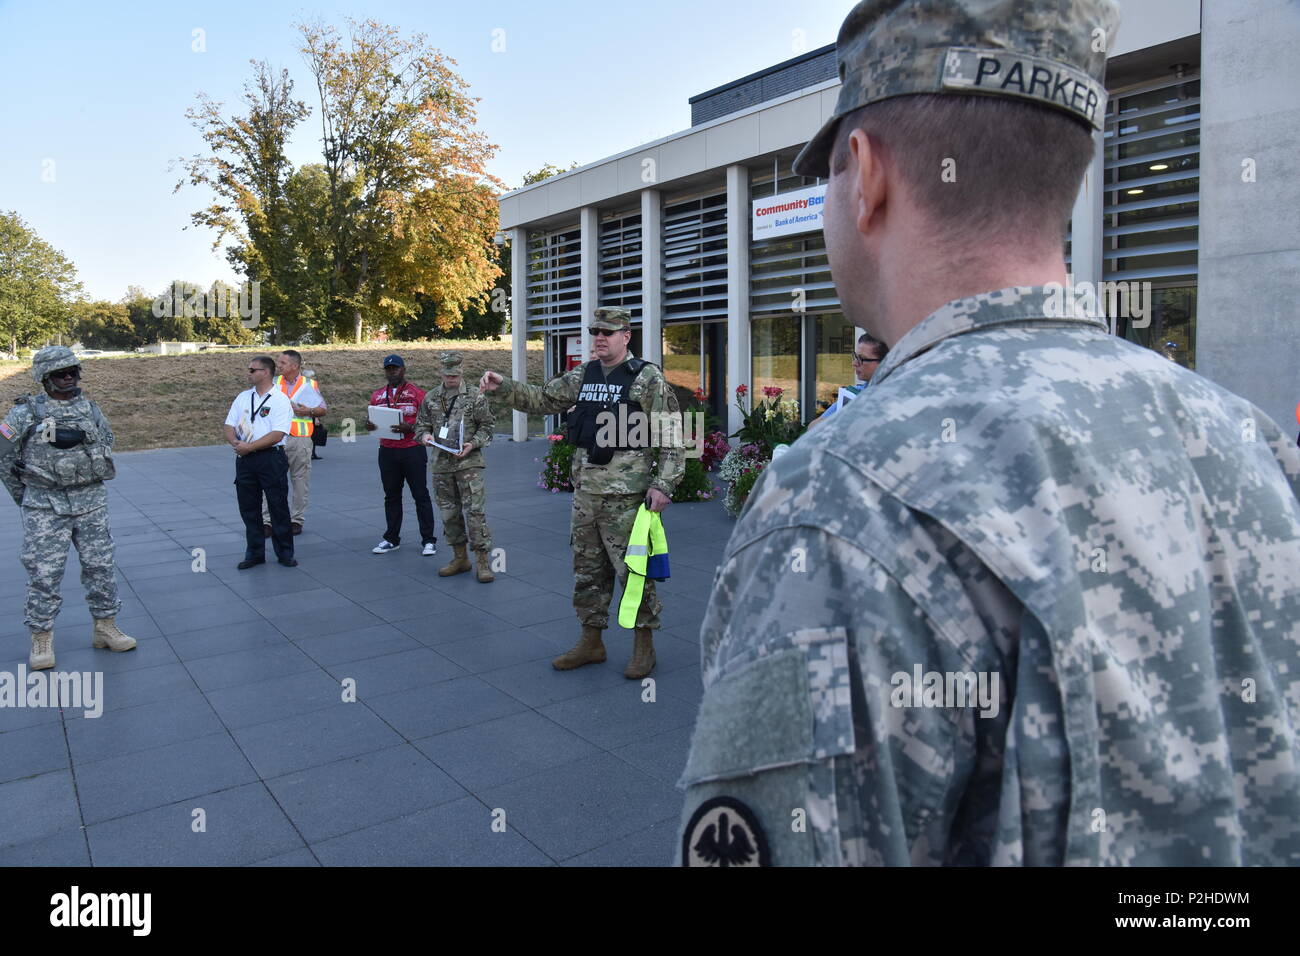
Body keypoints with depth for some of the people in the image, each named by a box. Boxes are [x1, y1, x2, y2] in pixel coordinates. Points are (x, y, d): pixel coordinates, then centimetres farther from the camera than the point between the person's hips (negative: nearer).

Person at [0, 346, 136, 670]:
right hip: (45, 507, -3)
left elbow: (107, 443, 20)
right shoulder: (26, 413, -5)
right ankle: (41, 640, 12)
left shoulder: (91, 409, 5)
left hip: (92, 503, 3)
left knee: (100, 567, 7)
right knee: (44, 573, 0)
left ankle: (105, 628, 19)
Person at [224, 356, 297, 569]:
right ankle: (254, 553, 21)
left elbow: (277, 435, -16)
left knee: (278, 507, 1)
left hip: (271, 458, -6)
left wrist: (249, 447, -17)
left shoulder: (280, 400, -7)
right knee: (248, 508, 10)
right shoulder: (243, 397, 12)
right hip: (245, 458, 6)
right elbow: (229, 426, 11)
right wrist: (235, 442, -11)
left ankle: (285, 553, 13)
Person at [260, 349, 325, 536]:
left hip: (300, 439, -1)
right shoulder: (274, 383, 8)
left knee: (300, 480, 5)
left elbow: (323, 409, 7)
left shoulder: (309, 385, 2)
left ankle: (297, 520, 14)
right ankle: (267, 520, 2)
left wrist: (309, 412, -11)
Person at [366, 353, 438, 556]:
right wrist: (369, 425, -6)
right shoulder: (377, 395, 11)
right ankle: (392, 539, 21)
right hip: (387, 452, 4)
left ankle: (429, 540, 4)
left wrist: (410, 428, -21)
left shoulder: (417, 393, -3)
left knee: (421, 495, -1)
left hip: (413, 450, -4)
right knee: (391, 496, 11)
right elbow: (373, 421, 18)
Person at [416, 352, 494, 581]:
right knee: (449, 513, 11)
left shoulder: (474, 397, 0)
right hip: (441, 465, 4)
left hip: (469, 462, -4)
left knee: (475, 511, -10)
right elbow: (421, 424, 17)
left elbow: (487, 426, 2)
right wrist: (425, 435, -6)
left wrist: (473, 444, -13)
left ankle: (483, 561, -4)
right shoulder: (430, 398, 10)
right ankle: (460, 558, 24)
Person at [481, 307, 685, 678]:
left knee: (633, 569, 0)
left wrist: (663, 483, -16)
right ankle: (591, 641, 26)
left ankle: (644, 646, 14)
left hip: (626, 494, -6)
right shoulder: (582, 376, 12)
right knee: (587, 570, 13)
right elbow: (542, 399, 18)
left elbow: (671, 437, -9)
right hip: (585, 490, 7)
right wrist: (502, 386, 3)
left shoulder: (648, 378, -7)